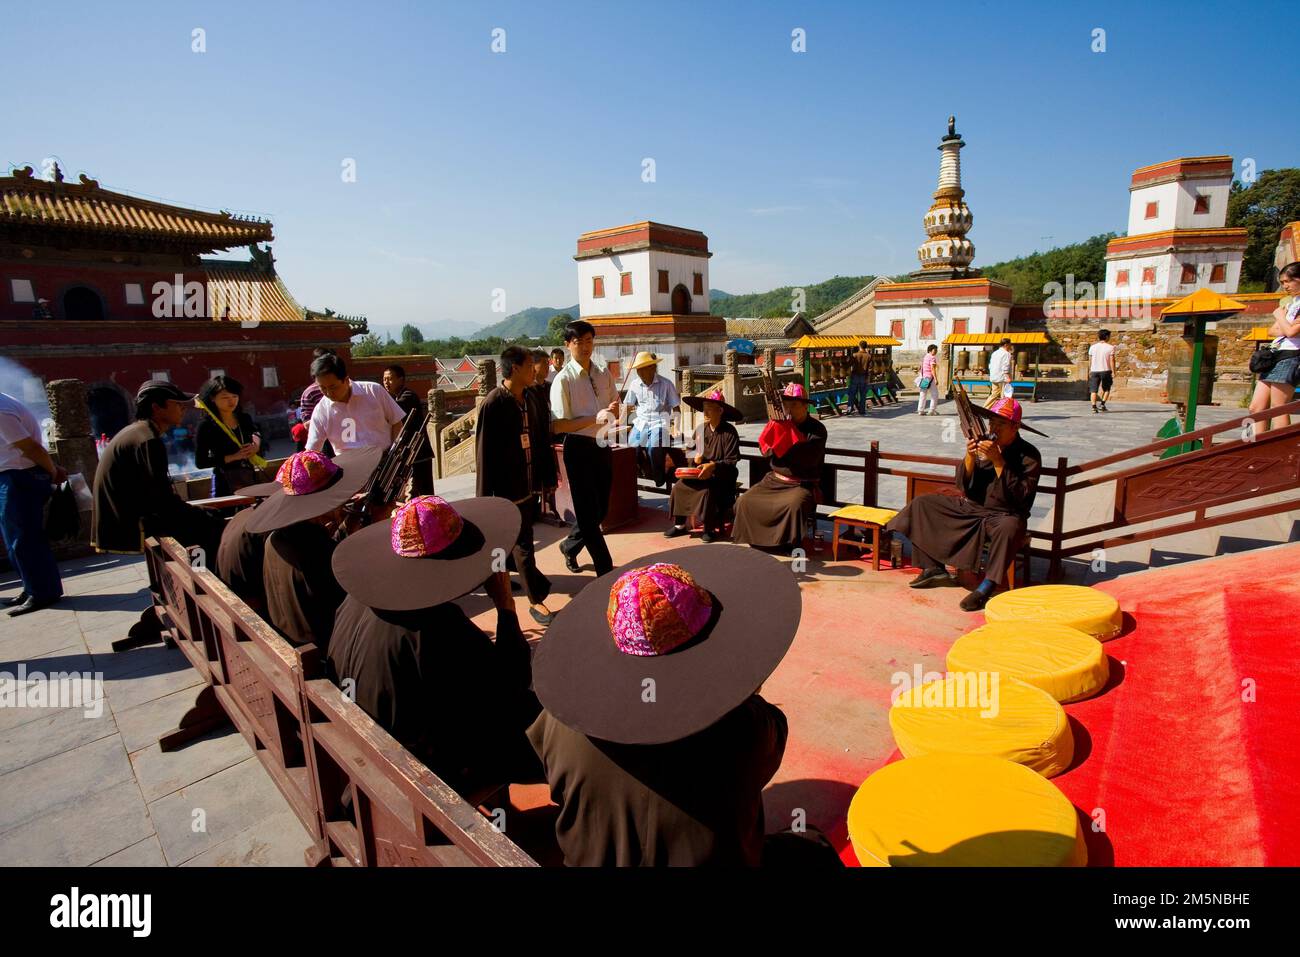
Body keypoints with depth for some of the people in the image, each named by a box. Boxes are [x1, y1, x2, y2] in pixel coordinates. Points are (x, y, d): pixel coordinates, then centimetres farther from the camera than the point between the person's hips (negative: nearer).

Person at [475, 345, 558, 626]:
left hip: (531, 484, 7)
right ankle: (537, 599, 10)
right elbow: (485, 452, -13)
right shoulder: (493, 404, -14)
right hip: (508, 487, -6)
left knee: (518, 538, 19)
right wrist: (486, 495, -11)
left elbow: (543, 442, 11)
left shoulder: (532, 399, 6)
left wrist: (548, 477, 12)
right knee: (523, 544, 1)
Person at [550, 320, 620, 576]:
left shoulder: (603, 373, 5)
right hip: (579, 448, -6)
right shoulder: (563, 380, -12)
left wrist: (613, 410, -7)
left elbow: (615, 407, 17)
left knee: (601, 509, 14)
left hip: (603, 445, 6)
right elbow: (558, 425, -16)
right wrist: (594, 419, -24)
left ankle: (570, 546, 38)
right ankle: (605, 569, 12)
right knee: (588, 511, 0)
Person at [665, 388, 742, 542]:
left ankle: (711, 528, -11)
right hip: (701, 472, 6)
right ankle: (680, 525, -2)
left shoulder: (729, 432, -12)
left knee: (708, 491, -32)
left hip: (721, 475, -5)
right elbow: (692, 448, 18)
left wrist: (713, 466, -28)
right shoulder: (700, 428, 4)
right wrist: (695, 457, -6)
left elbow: (731, 461, -13)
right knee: (679, 486, -14)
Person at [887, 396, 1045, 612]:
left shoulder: (1028, 455, -9)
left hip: (1003, 515, -5)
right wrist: (970, 458, -17)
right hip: (970, 507, 6)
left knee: (1008, 528, -40)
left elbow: (1020, 496, -22)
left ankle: (986, 588, -27)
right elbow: (963, 485, 1)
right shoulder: (983, 445, 1)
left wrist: (998, 461, -26)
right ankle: (934, 568, -1)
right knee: (921, 504, -2)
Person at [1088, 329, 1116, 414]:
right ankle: (1102, 404, 8)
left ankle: (1094, 407, -10)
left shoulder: (1092, 347, 5)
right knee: (1106, 389, 17)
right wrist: (1113, 372, -5)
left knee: (1093, 390, 1)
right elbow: (1112, 360, -8)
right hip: (1105, 370, -2)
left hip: (1094, 371, 2)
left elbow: (1090, 360, 8)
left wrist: (1090, 370, 17)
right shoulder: (1110, 347, -5)